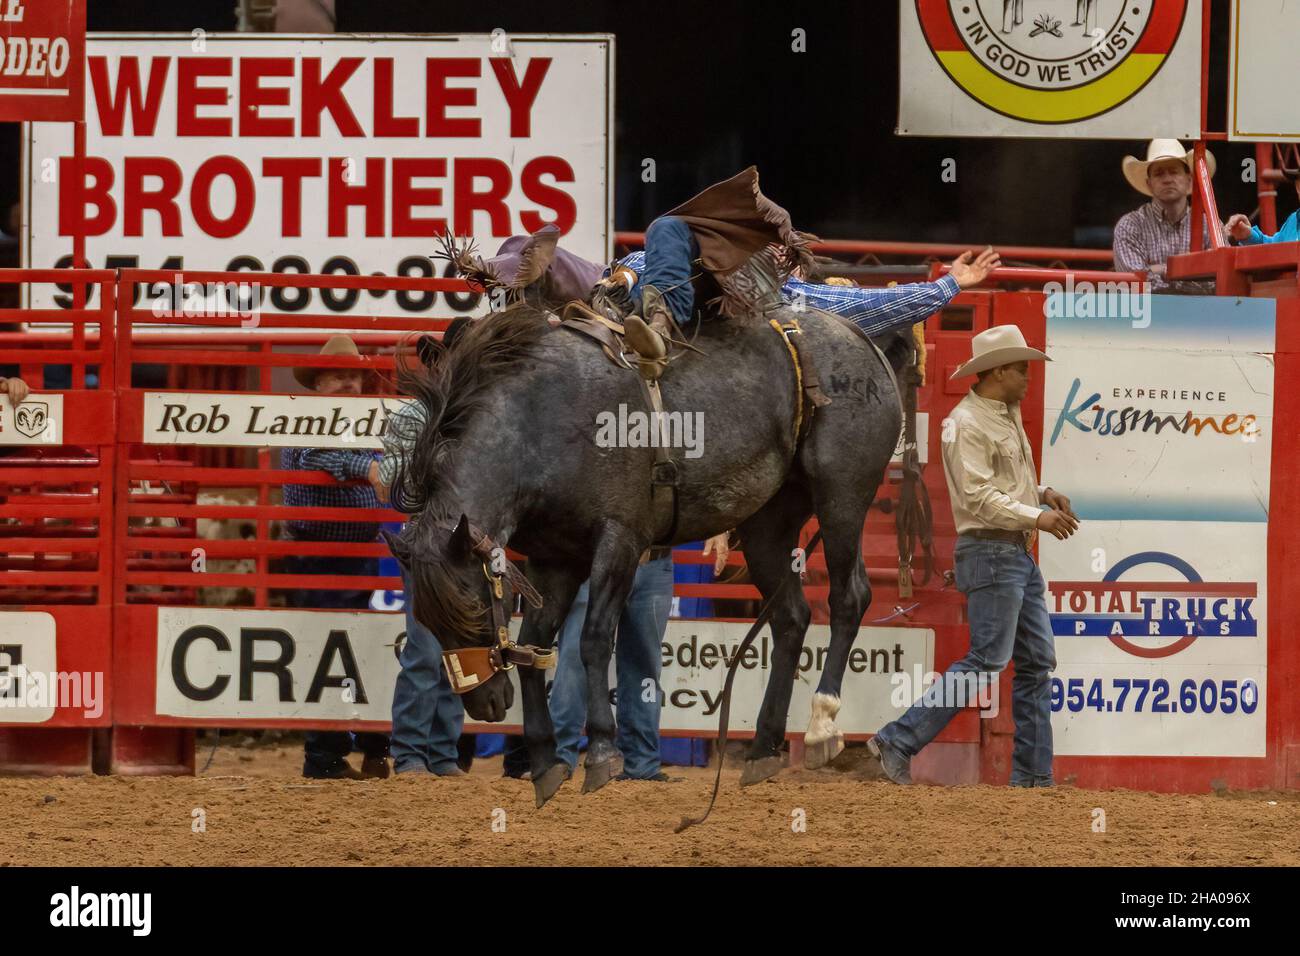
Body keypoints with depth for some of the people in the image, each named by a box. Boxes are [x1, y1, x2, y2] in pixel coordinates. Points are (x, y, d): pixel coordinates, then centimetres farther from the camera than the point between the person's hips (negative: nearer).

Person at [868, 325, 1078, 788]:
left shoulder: (1009, 417, 16)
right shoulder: (967, 424, -14)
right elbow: (979, 497, -21)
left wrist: (1043, 494, 8)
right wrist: (1037, 517, -21)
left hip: (1020, 556, 10)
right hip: (990, 554, -10)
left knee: (1037, 662, 7)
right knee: (987, 661, -13)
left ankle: (1032, 776, 9)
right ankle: (897, 741, -10)